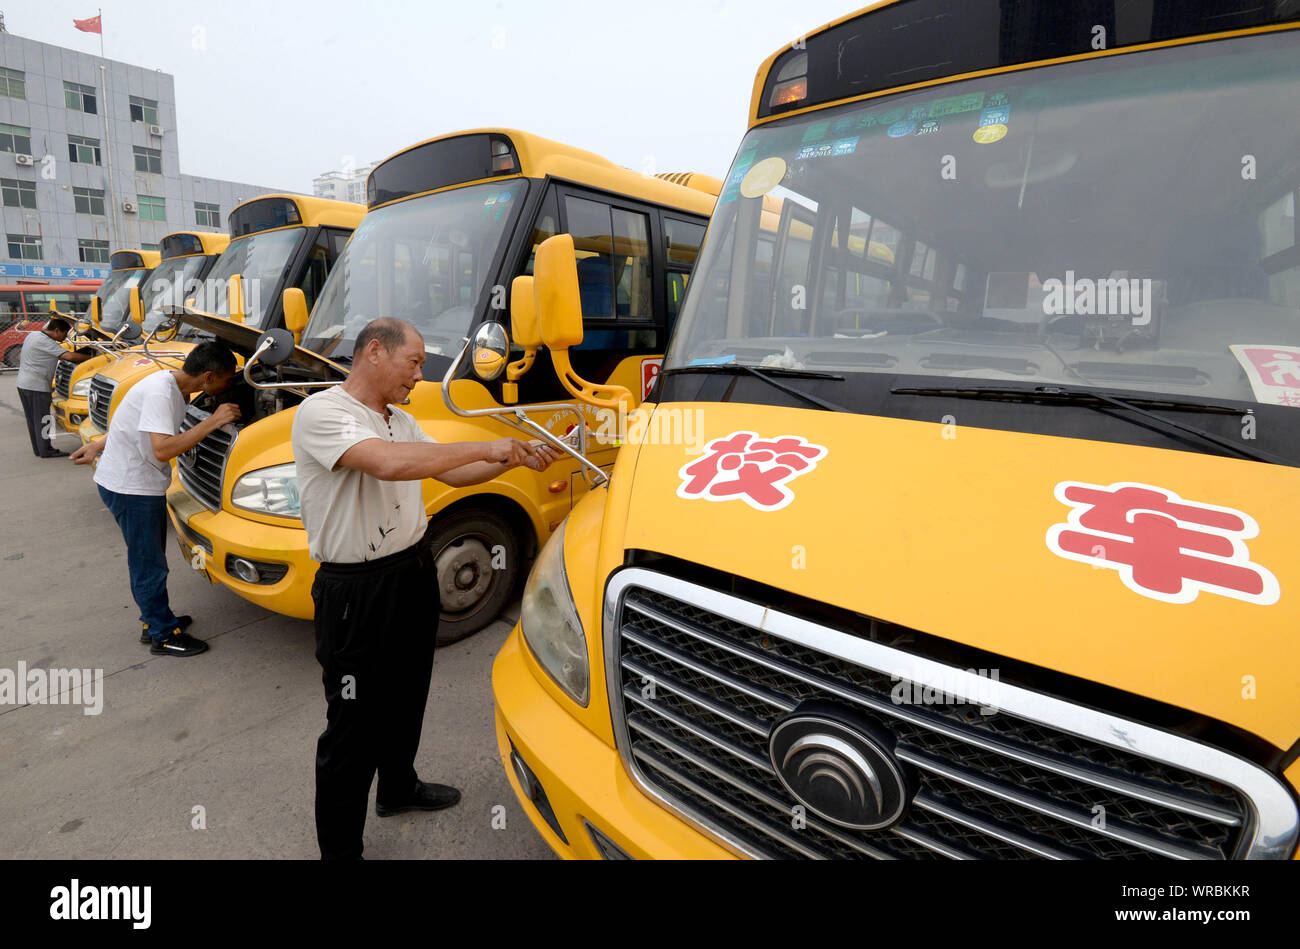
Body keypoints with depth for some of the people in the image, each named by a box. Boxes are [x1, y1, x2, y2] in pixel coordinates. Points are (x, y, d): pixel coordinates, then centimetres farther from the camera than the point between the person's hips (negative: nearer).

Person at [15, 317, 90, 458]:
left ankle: (38, 449, 20)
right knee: (42, 419, -4)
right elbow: (69, 356, -24)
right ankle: (45, 450, -1)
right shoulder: (45, 342, -17)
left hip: (23, 383, 10)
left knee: (32, 419, 14)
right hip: (36, 386, -10)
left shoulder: (32, 335, 11)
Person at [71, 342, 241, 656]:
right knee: (149, 565, 2)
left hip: (146, 485, 9)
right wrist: (213, 421, -31)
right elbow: (163, 449, -35)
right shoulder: (160, 391, -25)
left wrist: (98, 446, 25)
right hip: (129, 487, -9)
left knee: (151, 560, 20)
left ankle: (154, 622, 35)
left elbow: (132, 422, 16)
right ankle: (164, 636, 15)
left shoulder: (175, 388, 4)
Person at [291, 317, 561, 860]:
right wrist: (486, 447, -27)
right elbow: (392, 464, -34)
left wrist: (516, 459, 3)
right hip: (356, 592, -8)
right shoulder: (321, 413, -18)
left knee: (406, 697, 25)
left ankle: (398, 788, 49)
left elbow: (452, 473, 15)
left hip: (414, 575, 9)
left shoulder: (403, 422, 10)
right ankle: (338, 850, 24)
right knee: (353, 723, 5)